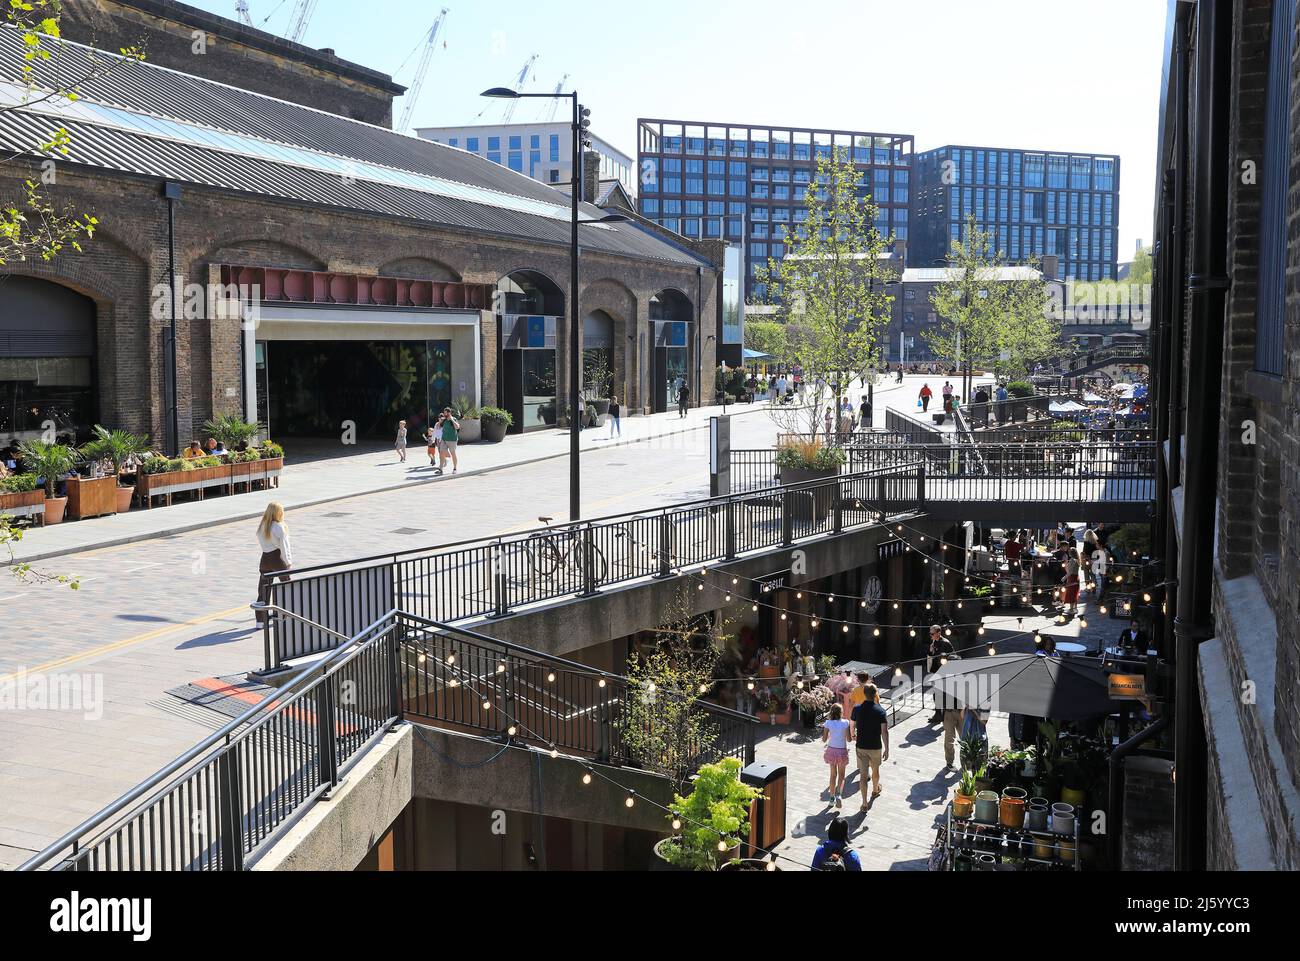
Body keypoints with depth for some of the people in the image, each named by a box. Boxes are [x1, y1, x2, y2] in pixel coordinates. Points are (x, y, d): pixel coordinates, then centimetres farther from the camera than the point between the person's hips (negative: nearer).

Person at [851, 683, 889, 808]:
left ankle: (864, 803, -1)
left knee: (863, 775, 2)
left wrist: (853, 735, 30)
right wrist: (886, 750, -12)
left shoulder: (857, 709, -6)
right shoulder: (880, 711, -12)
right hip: (876, 747, 0)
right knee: (875, 770, 24)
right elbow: (884, 731, -16)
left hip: (861, 747, 0)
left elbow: (852, 725, 8)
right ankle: (875, 790, 48)